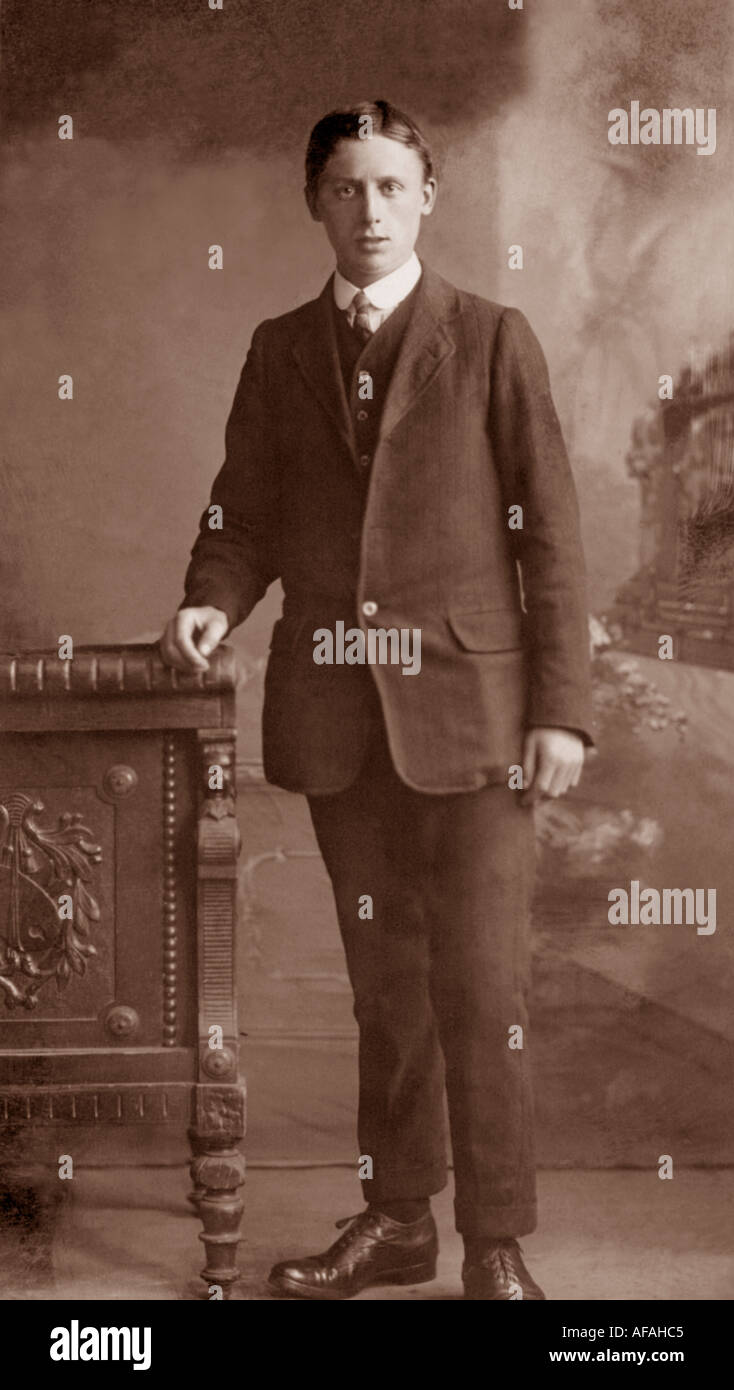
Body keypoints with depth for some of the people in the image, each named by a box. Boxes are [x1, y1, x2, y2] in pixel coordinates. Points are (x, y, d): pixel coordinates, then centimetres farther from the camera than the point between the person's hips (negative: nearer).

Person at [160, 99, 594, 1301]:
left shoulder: (493, 340, 2)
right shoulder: (279, 352, 11)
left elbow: (549, 533, -1)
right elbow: (245, 513, 12)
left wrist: (561, 708, -7)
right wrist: (213, 599, -10)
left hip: (467, 707, -3)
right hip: (336, 709, 3)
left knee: (482, 979, -1)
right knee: (382, 976, 13)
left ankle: (498, 1244, 10)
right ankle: (397, 1219, 24)